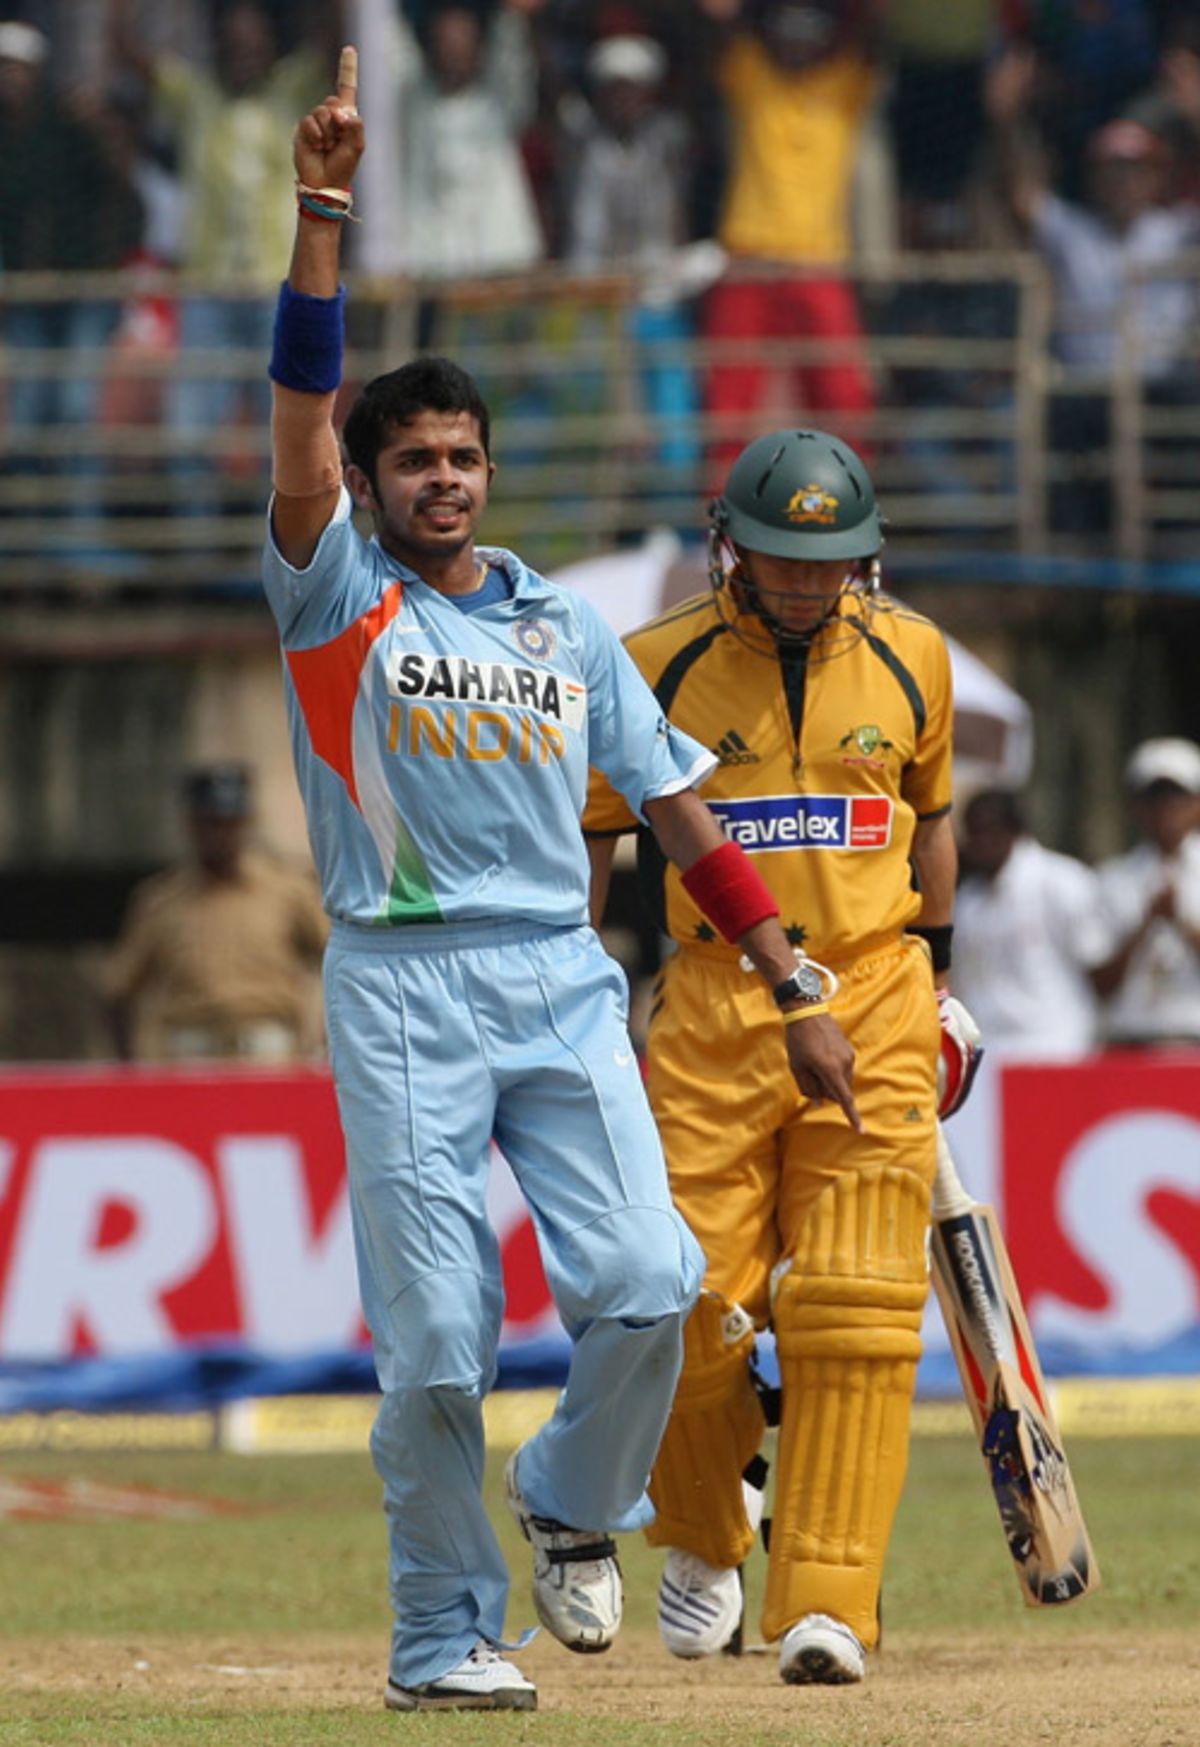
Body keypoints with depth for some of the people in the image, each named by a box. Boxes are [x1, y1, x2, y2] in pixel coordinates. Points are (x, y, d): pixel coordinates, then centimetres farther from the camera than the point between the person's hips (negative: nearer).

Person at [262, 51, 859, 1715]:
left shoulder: (569, 631, 16)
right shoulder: (338, 605, 5)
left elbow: (682, 815, 16)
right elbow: (301, 418, -10)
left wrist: (800, 994, 10)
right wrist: (322, 216, -21)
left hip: (564, 985, 3)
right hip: (402, 997, -3)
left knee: (645, 1280, -14)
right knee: (433, 1341, -5)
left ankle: (573, 1504, 14)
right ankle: (443, 1632, 7)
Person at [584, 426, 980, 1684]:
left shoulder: (909, 658, 7)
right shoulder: (657, 667, 1)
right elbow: (589, 838, 9)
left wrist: (936, 979, 22)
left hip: (874, 1008, 1)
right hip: (710, 1011, -1)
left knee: (854, 1314, -8)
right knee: (692, 1303, -5)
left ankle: (826, 1606, -9)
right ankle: (703, 1537, 23)